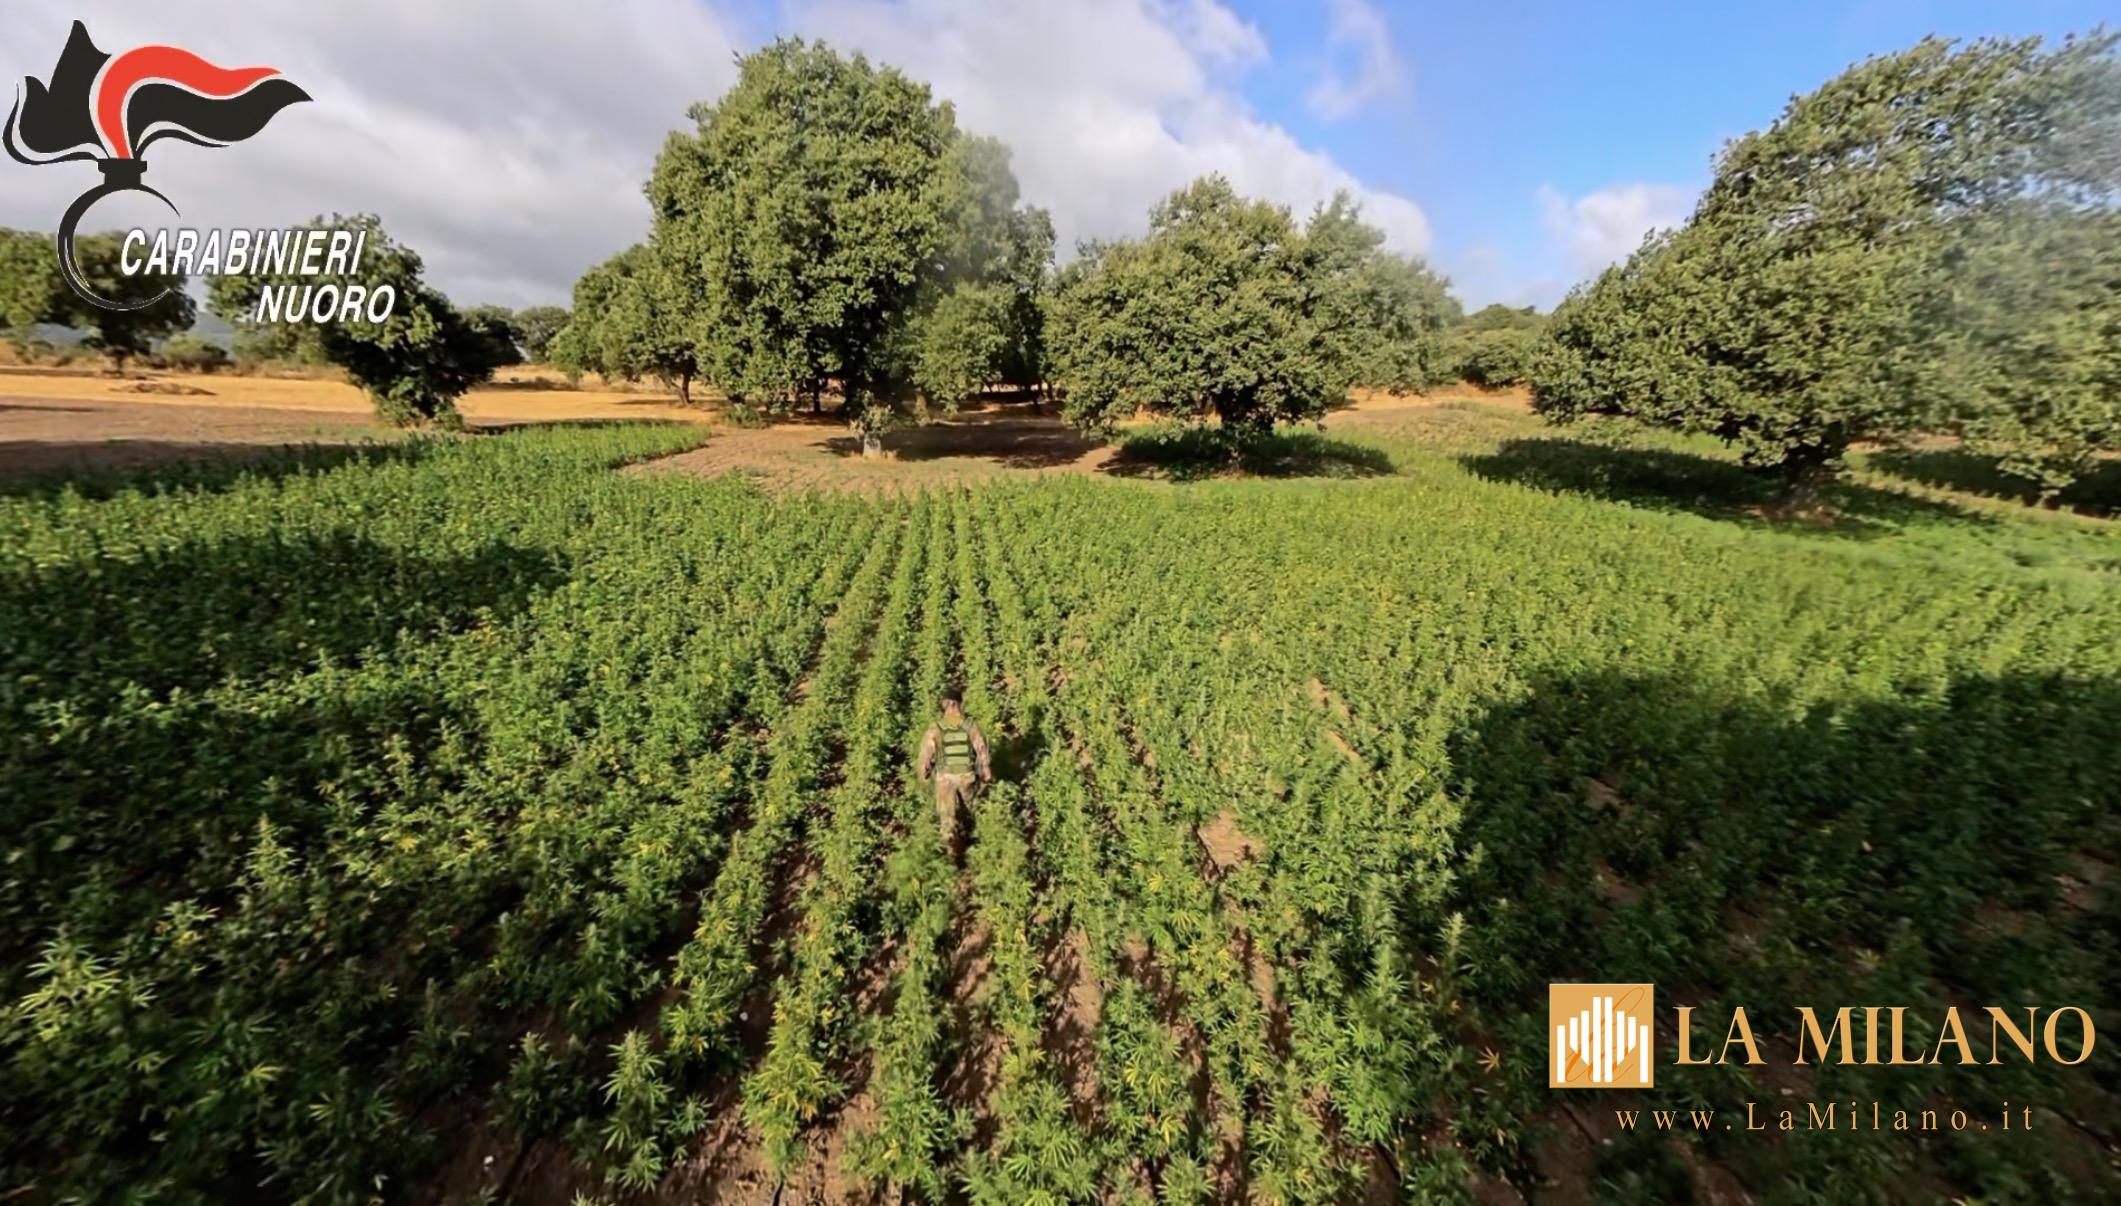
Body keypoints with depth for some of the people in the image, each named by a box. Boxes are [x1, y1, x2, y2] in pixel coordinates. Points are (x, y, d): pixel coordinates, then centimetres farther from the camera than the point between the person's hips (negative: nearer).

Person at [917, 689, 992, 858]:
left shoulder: (935, 729, -15)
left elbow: (926, 754, -7)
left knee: (947, 812, 8)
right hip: (967, 775, 2)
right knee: (970, 807, 26)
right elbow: (982, 751, -7)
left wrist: (924, 773, 13)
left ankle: (950, 842, -6)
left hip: (945, 776, -2)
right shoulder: (971, 727, -13)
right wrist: (987, 774, 7)